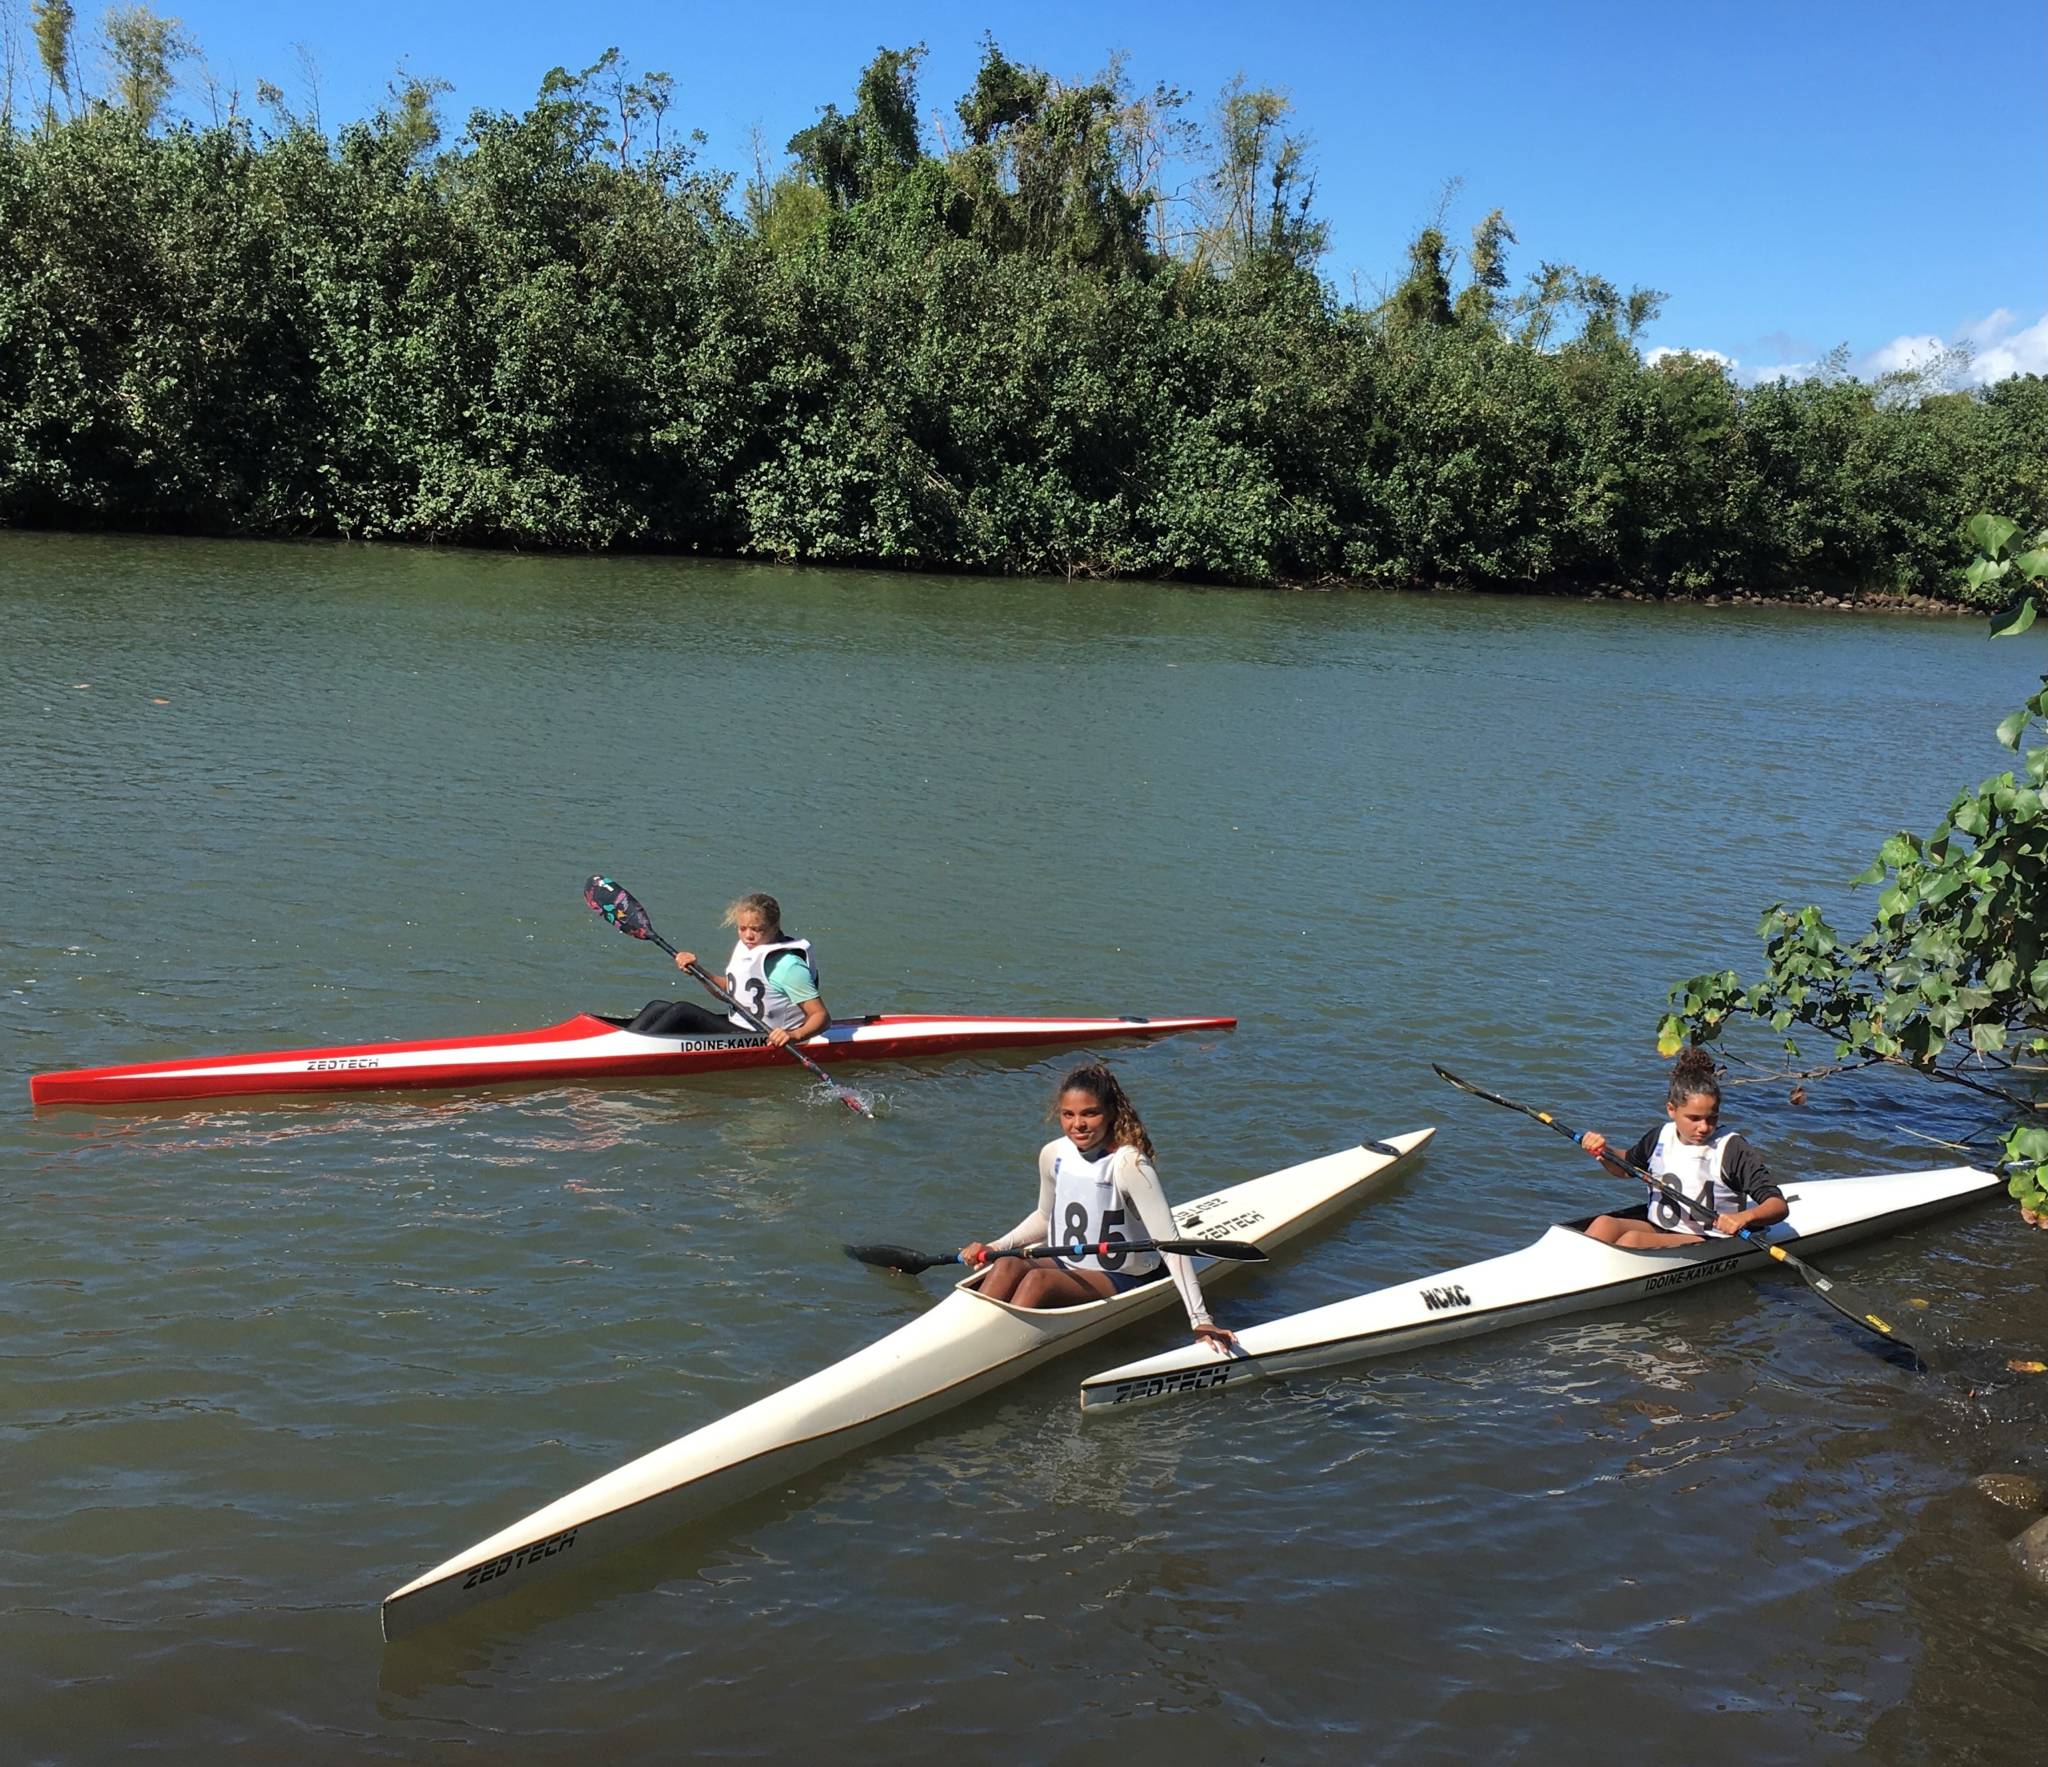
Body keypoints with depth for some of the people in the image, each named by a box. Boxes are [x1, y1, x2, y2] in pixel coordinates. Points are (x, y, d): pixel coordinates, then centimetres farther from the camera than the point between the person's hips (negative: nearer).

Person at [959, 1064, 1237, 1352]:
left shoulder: (1129, 1164, -21)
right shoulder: (1053, 1155, -1)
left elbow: (1171, 1245, -25)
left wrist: (1200, 1320, -31)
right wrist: (995, 1247, 5)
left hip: (1121, 1282, -5)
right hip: (1063, 1265, 5)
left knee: (1038, 1280, -31)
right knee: (1007, 1265, -25)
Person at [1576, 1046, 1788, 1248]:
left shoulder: (1733, 1148, -8)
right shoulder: (1661, 1136, 9)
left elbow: (1778, 1205, -12)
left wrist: (1744, 1217, -34)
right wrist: (1603, 1152, 8)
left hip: (1706, 1246, -5)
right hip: (1657, 1229, 5)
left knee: (1632, 1239, -32)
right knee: (1604, 1224, -26)